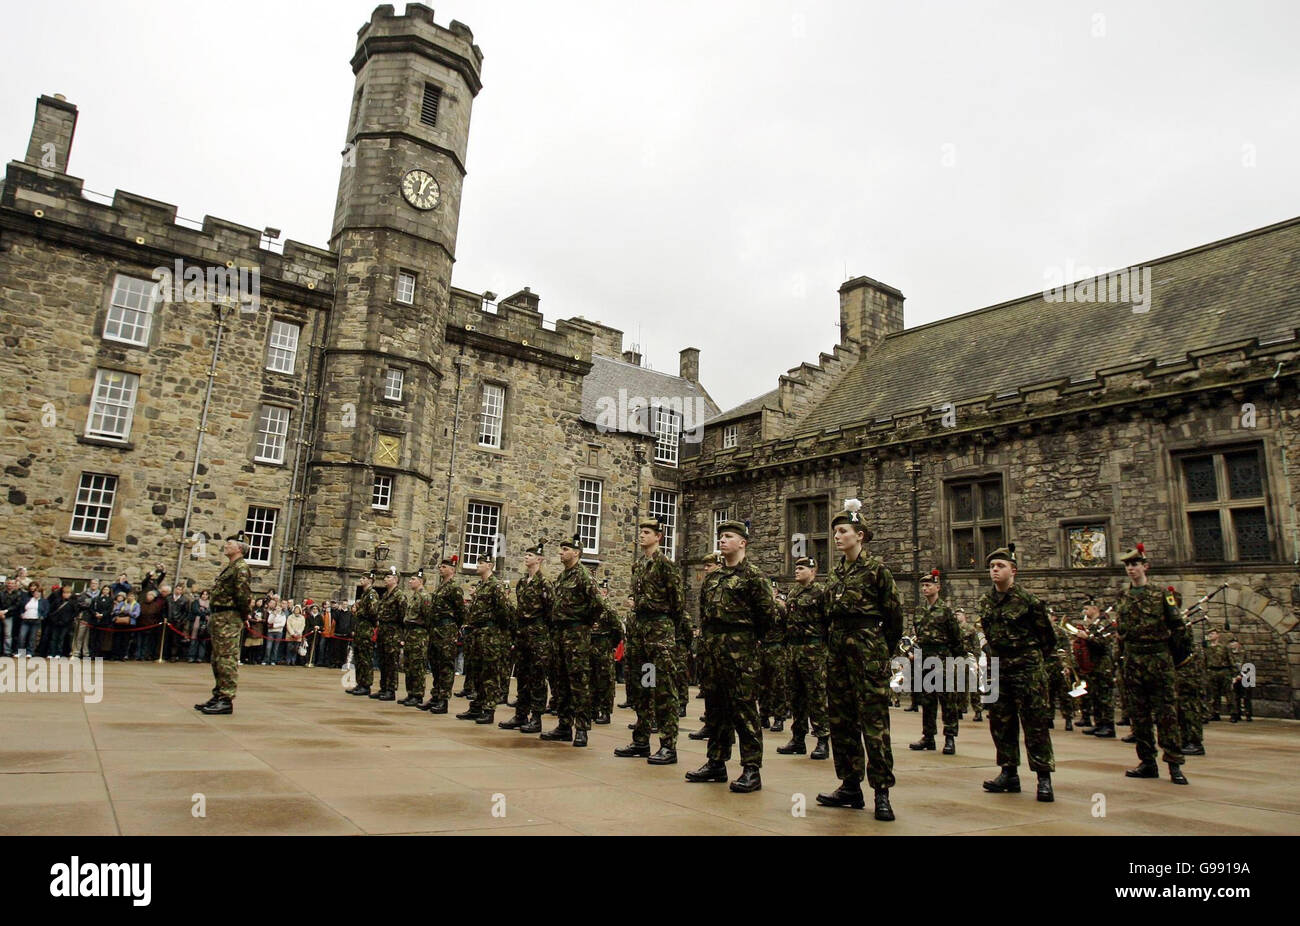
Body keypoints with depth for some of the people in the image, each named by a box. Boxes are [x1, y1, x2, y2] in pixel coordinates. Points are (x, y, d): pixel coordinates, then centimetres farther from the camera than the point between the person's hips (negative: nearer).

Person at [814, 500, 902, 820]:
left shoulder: (876, 569, -5)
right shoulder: (836, 572, 13)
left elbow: (894, 614, -1)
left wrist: (884, 650, 5)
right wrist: (831, 645, 14)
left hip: (867, 645, -7)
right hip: (838, 647, 7)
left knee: (873, 719, -6)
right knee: (841, 719, 9)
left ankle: (882, 792, 0)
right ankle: (850, 785, 18)